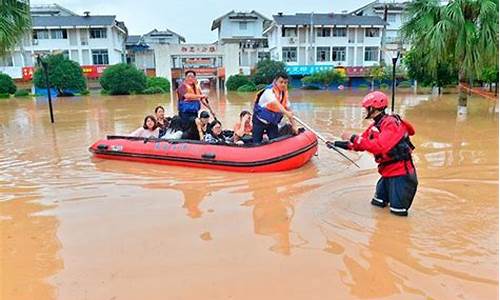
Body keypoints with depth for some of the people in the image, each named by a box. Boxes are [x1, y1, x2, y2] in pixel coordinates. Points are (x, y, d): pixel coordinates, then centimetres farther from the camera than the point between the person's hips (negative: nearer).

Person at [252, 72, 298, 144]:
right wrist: (286, 112, -56)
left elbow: (288, 110, 0)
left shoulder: (285, 94, -3)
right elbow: (275, 103, -41)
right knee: (257, 143, 0)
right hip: (259, 121, -5)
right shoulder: (269, 91, -24)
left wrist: (294, 125, -3)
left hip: (273, 123, 5)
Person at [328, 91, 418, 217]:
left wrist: (354, 138, -27)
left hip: (400, 173, -9)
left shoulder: (391, 123, -21)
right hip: (388, 172, 9)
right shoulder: (374, 126, 8)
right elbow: (359, 144, 13)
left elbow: (379, 147, -32)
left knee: (398, 212, -2)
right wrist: (336, 144, 9)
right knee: (376, 203, 19)